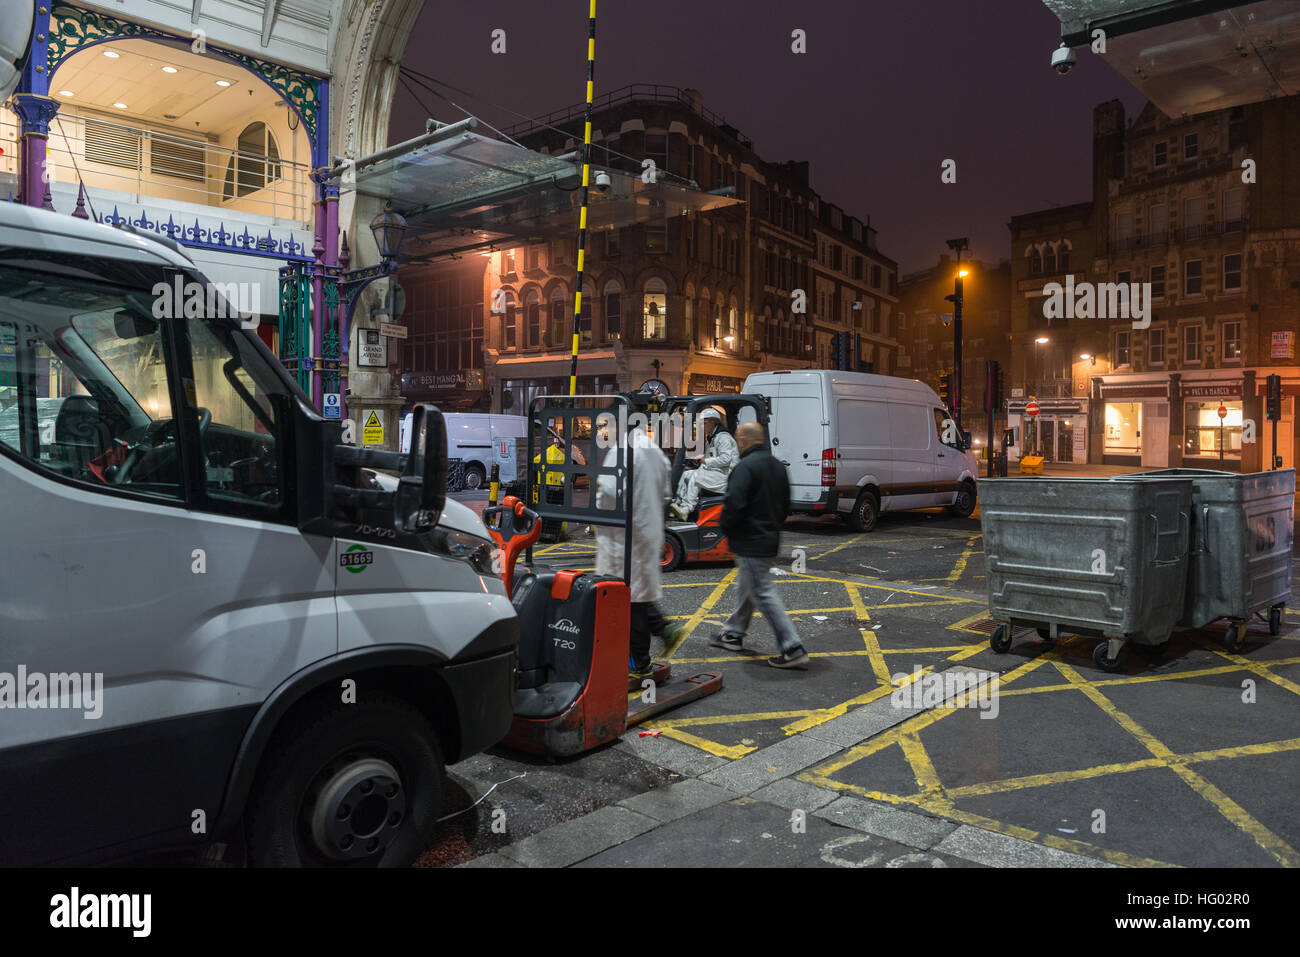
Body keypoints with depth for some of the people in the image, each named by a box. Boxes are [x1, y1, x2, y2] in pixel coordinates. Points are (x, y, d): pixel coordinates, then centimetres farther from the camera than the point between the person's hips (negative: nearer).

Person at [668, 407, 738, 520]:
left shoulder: (723, 437, -11)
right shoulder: (710, 438, 21)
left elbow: (725, 459, -22)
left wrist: (706, 461, -17)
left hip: (724, 476, -10)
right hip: (713, 472, 10)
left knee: (696, 476, -26)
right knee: (686, 474, -1)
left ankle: (687, 509, -28)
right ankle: (678, 503, -11)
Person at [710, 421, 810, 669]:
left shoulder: (746, 466, -19)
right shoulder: (777, 465, 11)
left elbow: (734, 503, -25)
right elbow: (785, 505, 18)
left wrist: (724, 526, -7)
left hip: (750, 543, -10)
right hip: (770, 540, 10)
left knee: (764, 594, -6)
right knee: (747, 586, 22)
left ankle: (793, 649, -7)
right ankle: (734, 634, 37)